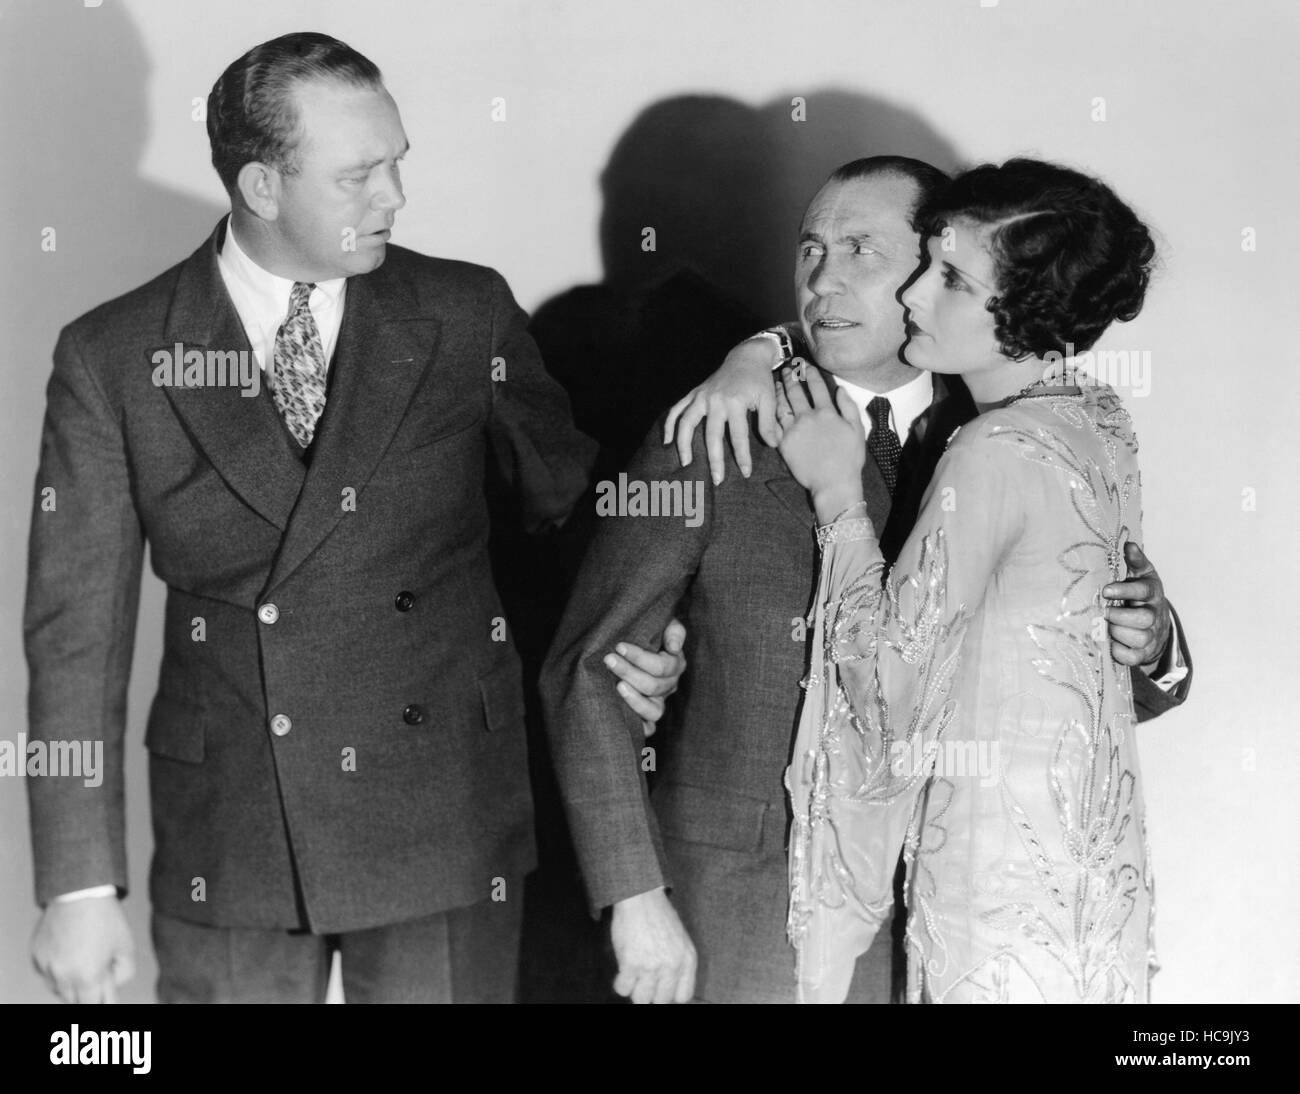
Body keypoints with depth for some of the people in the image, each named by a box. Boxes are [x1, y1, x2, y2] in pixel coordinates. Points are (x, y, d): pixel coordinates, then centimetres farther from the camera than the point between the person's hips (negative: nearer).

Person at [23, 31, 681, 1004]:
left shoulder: (467, 315, -2)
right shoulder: (112, 357, -4)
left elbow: (566, 495, 13)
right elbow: (79, 629, -4)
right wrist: (81, 888, -6)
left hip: (444, 821, 0)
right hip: (224, 844, 0)